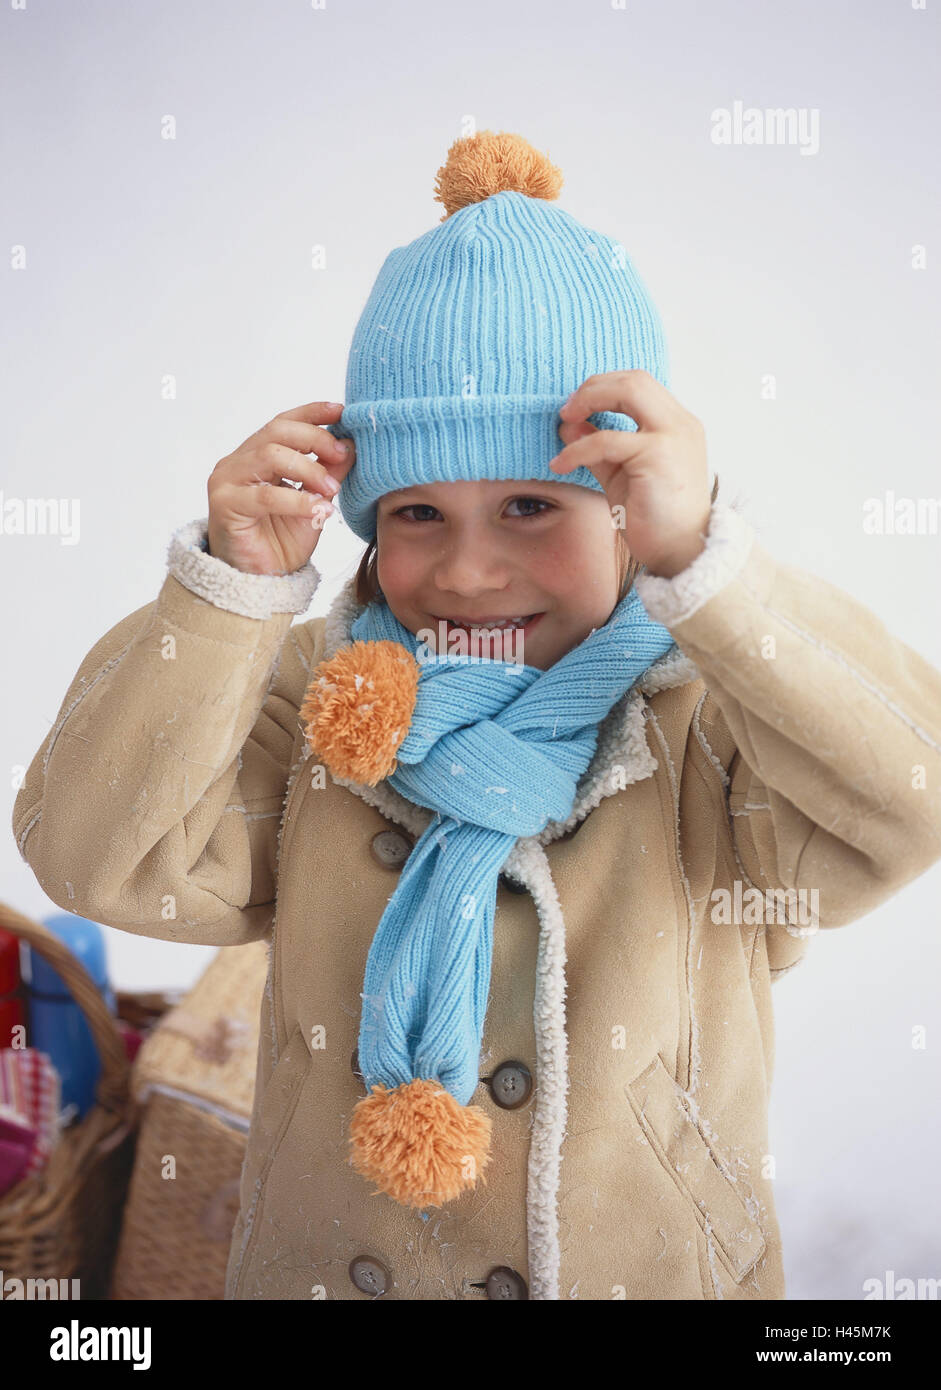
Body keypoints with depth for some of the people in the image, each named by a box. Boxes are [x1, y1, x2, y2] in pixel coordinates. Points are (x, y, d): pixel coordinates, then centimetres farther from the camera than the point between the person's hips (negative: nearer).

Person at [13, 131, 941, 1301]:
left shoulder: (702, 723, -17)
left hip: (658, 1271, -1)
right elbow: (96, 860, -18)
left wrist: (698, 559, -41)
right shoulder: (321, 697, -10)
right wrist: (231, 587, -27)